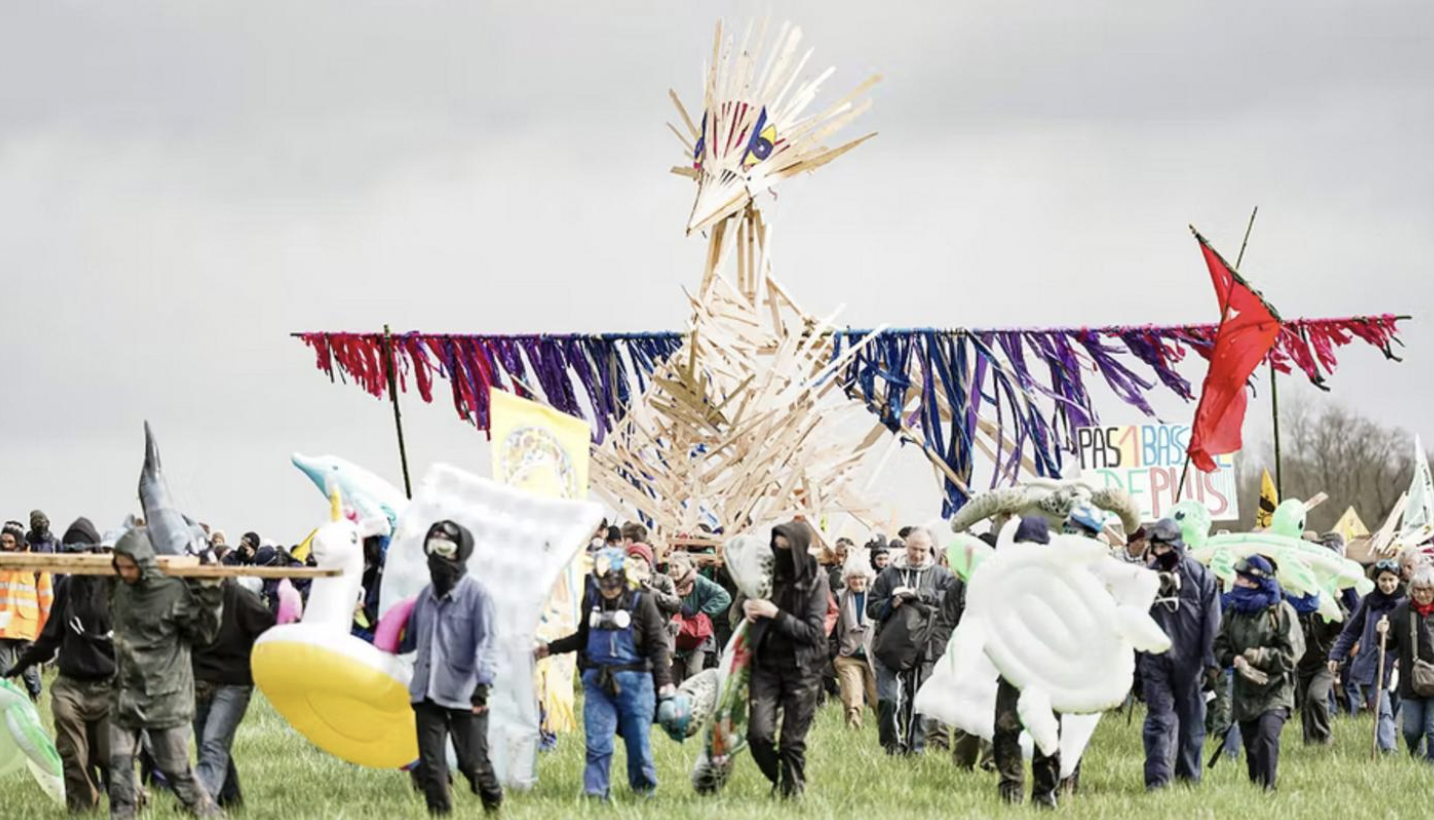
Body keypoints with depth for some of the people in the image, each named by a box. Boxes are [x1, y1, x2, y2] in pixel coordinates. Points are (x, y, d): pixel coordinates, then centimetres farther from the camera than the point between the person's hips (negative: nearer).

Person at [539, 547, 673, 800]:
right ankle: (595, 791, -4)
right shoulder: (591, 599, 8)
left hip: (633, 679, -3)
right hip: (598, 681, 3)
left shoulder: (641, 601, -3)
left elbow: (658, 644, -5)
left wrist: (664, 682, -15)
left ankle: (645, 790, 16)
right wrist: (551, 648, 22)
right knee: (597, 741, -6)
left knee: (638, 738, -1)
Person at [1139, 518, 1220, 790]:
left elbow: (1212, 624, -2)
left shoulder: (1201, 576, -1)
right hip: (1155, 662, 1)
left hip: (1190, 662, -1)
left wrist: (1211, 663, -8)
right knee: (1158, 719, -6)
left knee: (1192, 719, 8)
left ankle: (1189, 775, 17)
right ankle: (1157, 776, -11)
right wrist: (1134, 664, 7)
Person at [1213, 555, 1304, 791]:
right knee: (1251, 747, 7)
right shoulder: (1233, 611, 10)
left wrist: (1260, 656, -15)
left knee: (1267, 736, -24)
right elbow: (1220, 647, 7)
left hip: (1275, 691, -5)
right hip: (1244, 693, 5)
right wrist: (1236, 660, -12)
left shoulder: (1281, 611, -5)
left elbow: (1291, 654, -8)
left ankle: (1267, 788, -22)